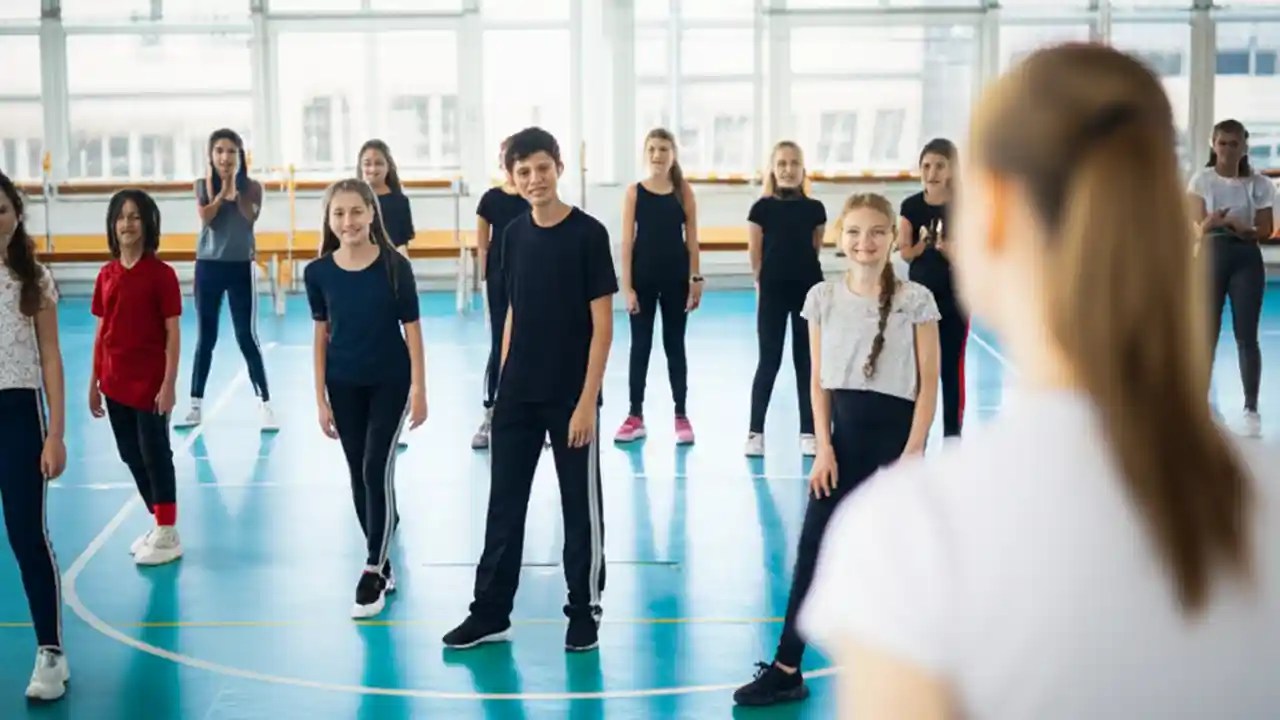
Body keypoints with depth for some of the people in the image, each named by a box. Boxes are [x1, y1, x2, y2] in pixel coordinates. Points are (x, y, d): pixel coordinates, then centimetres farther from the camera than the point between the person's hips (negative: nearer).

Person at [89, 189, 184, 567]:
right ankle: (159, 525, 27)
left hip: (149, 383, -6)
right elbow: (101, 330, 12)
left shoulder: (161, 273, -10)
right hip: (115, 383, 6)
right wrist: (94, 382, 11)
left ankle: (168, 535, 10)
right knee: (131, 455, 13)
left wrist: (169, 384, -14)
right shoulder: (106, 274, 6)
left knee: (155, 455, 0)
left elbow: (172, 333, -10)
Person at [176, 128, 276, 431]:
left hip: (241, 267, -2)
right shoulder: (203, 185, 2)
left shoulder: (251, 186, -1)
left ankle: (266, 405, 2)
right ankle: (195, 406, 16)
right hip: (208, 266, 2)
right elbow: (206, 217, -14)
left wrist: (234, 185, -19)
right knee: (205, 338, 8)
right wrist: (222, 189, -14)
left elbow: (251, 215, -20)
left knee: (247, 338, -3)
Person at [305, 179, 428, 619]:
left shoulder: (394, 266, -12)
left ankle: (373, 572, 0)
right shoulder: (319, 272, -4)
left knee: (377, 470, -8)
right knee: (359, 476, 9)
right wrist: (321, 399, 3)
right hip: (344, 386, 3)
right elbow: (322, 336, 2)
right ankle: (383, 561, 24)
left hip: (390, 382, -3)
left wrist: (419, 389, -8)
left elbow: (411, 329, -7)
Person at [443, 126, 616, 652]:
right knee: (504, 504, 9)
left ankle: (585, 612, 19)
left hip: (571, 398, -5)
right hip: (516, 396, 5)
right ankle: (490, 613, 19)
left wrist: (587, 400, -15)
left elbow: (602, 324, -11)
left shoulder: (588, 234, -10)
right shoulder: (514, 234, 5)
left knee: (581, 506, 6)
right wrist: (503, 383, 10)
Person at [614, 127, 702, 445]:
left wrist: (695, 279, -3)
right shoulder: (634, 192, -2)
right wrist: (627, 286, -8)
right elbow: (627, 242, -3)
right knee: (640, 345, 7)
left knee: (674, 345, 9)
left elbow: (691, 239, 2)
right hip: (643, 277, 0)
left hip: (676, 277, 0)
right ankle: (635, 416, 15)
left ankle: (681, 416, 15)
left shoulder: (684, 191, 0)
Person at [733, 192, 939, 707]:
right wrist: (824, 448, -3)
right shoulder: (823, 298, 2)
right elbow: (820, 381, 4)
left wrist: (911, 455, -12)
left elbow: (929, 385, -6)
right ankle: (786, 669, 11)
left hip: (894, 435, -3)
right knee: (811, 553, 4)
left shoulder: (916, 300, -6)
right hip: (842, 437, 3)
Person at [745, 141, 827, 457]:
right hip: (773, 292, -2)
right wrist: (764, 282, 5)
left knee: (807, 361, 7)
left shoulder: (815, 209, 1)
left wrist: (800, 269, 9)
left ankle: (809, 432, 14)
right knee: (769, 361, 2)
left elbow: (815, 250, 9)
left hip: (809, 290, 2)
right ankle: (755, 431, 12)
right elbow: (755, 256, 1)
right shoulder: (762, 208, -4)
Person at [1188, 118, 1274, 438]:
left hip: (1246, 259, 0)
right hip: (1211, 256, 0)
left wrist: (1242, 228, -18)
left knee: (1246, 336, -1)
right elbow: (1197, 227, -4)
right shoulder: (1202, 180, 2)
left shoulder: (1259, 184, 4)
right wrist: (1212, 223, -27)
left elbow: (1266, 230, 2)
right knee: (1206, 334, 1)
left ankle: (1251, 408, 3)